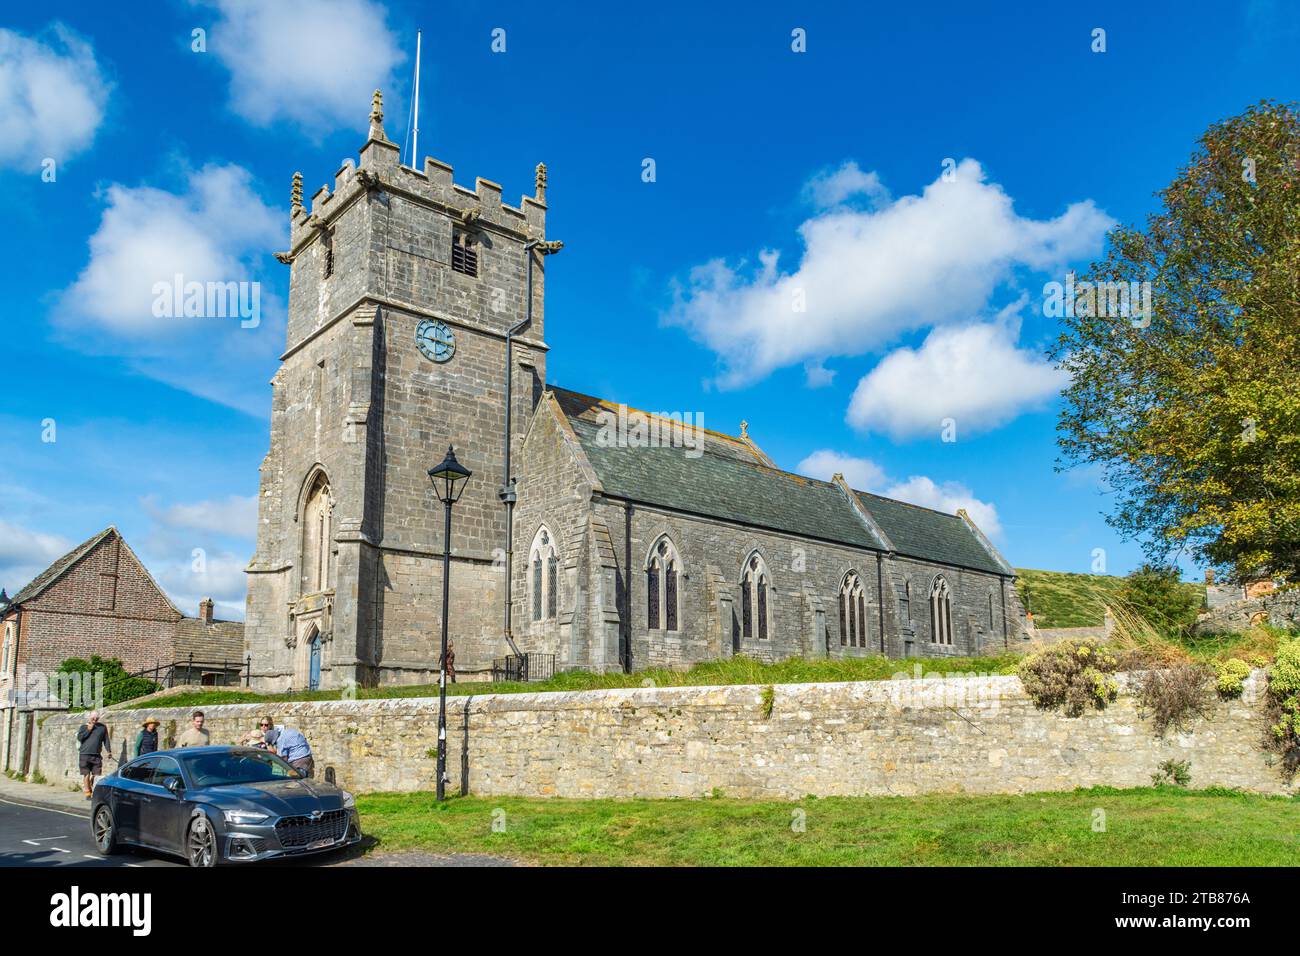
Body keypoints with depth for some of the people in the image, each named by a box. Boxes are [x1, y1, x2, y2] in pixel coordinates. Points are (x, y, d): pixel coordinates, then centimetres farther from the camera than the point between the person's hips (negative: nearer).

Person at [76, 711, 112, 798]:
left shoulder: (102, 727, 11)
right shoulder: (83, 727, 10)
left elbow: (106, 740, 12)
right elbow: (79, 737, -3)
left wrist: (109, 751, 3)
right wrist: (88, 730, -8)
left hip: (97, 755, 1)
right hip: (84, 755, -1)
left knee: (96, 775, -3)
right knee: (86, 775, 0)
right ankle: (87, 793, 8)